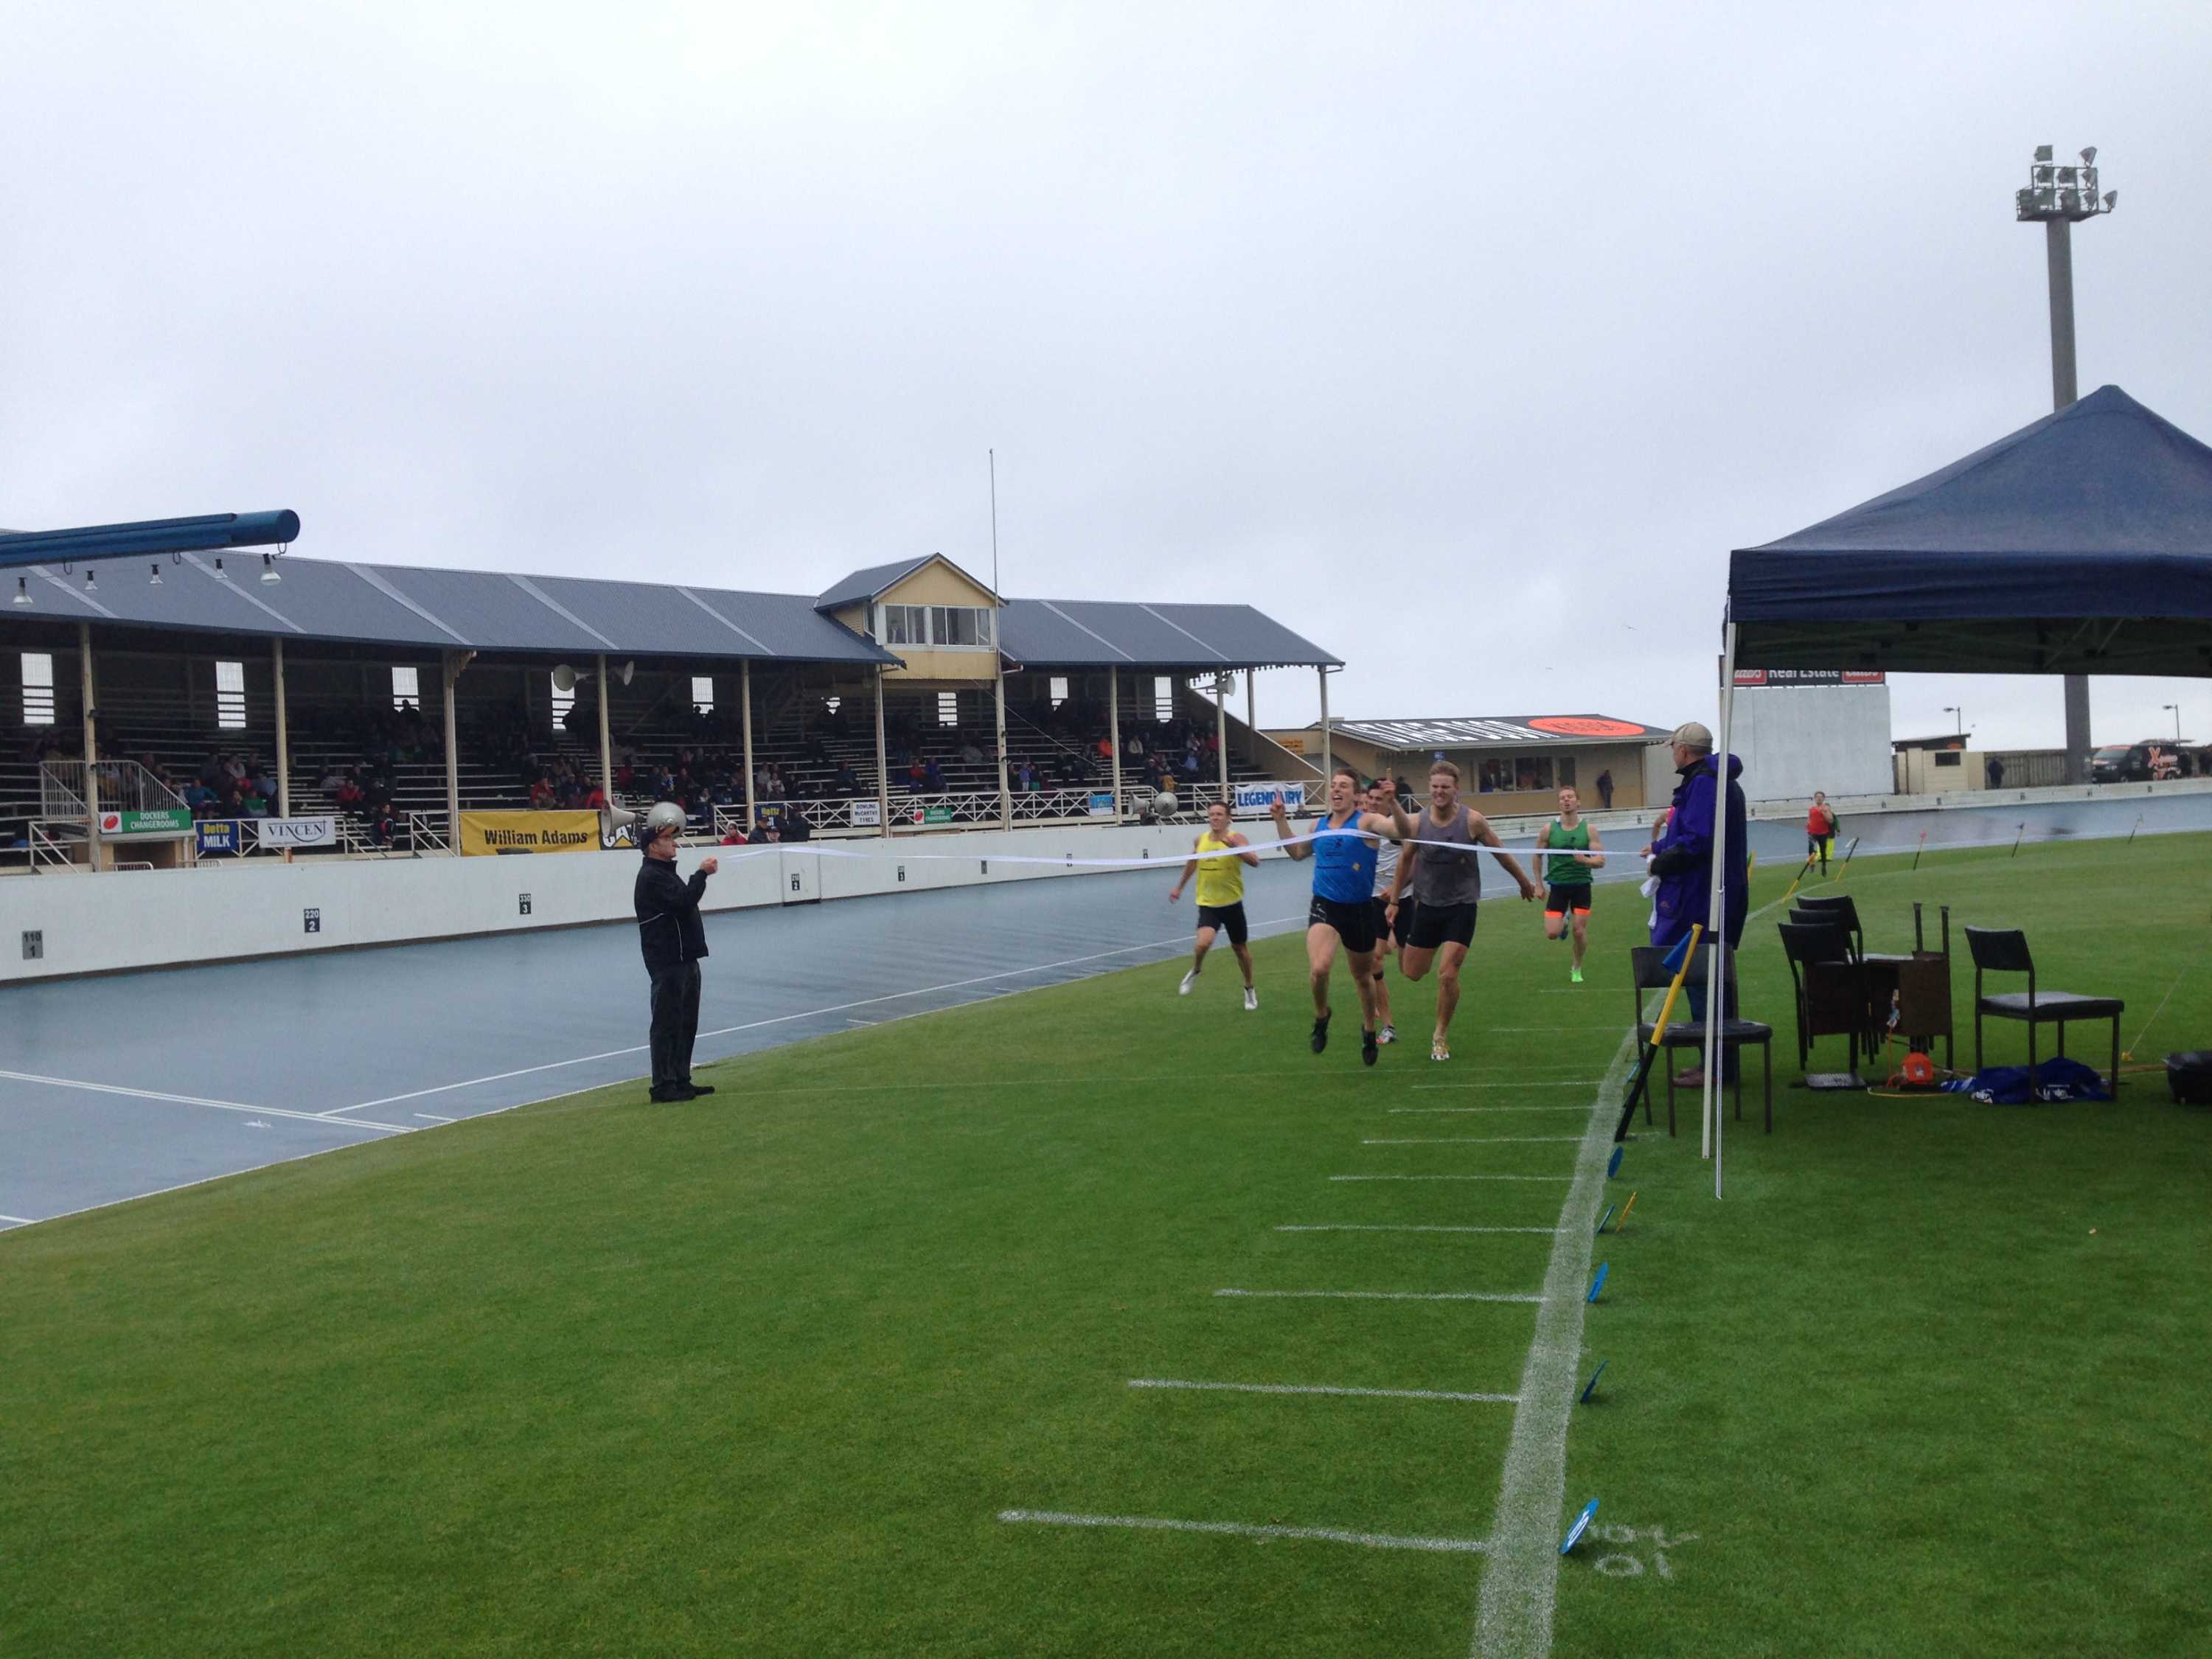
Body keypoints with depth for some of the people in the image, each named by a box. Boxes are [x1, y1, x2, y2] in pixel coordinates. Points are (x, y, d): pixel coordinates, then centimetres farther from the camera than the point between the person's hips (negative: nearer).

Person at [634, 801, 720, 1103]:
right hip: (667, 962, -11)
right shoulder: (651, 876, -14)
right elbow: (684, 901, -25)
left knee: (686, 1022, 15)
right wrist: (701, 873, -17)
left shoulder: (664, 871, 21)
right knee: (667, 1022, -7)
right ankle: (663, 1085, -3)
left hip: (684, 958, 11)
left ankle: (681, 1080, 22)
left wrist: (702, 874, 12)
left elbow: (685, 901, 22)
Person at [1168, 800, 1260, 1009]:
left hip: (1232, 903, -1)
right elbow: (1191, 864, 19)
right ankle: (1194, 972, 10)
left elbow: (1255, 862, -26)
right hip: (1207, 904, 1)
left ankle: (1249, 989, 34)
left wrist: (1235, 846, -39)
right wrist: (1179, 887, 28)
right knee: (1204, 943, -22)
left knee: (1239, 948, 12)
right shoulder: (1200, 840, 0)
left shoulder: (1236, 838, -11)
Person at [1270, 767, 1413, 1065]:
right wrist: (1280, 819, 19)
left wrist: (1392, 801, -38)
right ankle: (1321, 1015, 6)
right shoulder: (1320, 825, 7)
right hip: (1324, 906, 2)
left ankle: (1369, 1029, 42)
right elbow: (1297, 852, 26)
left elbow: (1404, 832, -24)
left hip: (1360, 909, -2)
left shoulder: (1366, 822, -8)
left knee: (1363, 976, 16)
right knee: (1319, 968, -24)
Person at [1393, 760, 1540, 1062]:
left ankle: (1441, 1037, 8)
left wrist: (1525, 882, 14)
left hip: (1461, 906, -2)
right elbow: (1406, 860, 10)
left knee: (1447, 974, -12)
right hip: (1427, 905, 2)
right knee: (1412, 972, 8)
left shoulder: (1472, 820, -12)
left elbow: (1501, 853, 3)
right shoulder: (1418, 823, -7)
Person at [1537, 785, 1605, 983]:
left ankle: (1577, 968, 23)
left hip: (1581, 885, -1)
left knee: (1579, 931, -2)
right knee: (1552, 933, -8)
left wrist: (1585, 860, -28)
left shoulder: (1589, 830, -5)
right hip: (1558, 886, 1)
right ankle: (1565, 921, 29)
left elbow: (1601, 861, -6)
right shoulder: (1548, 829, -3)